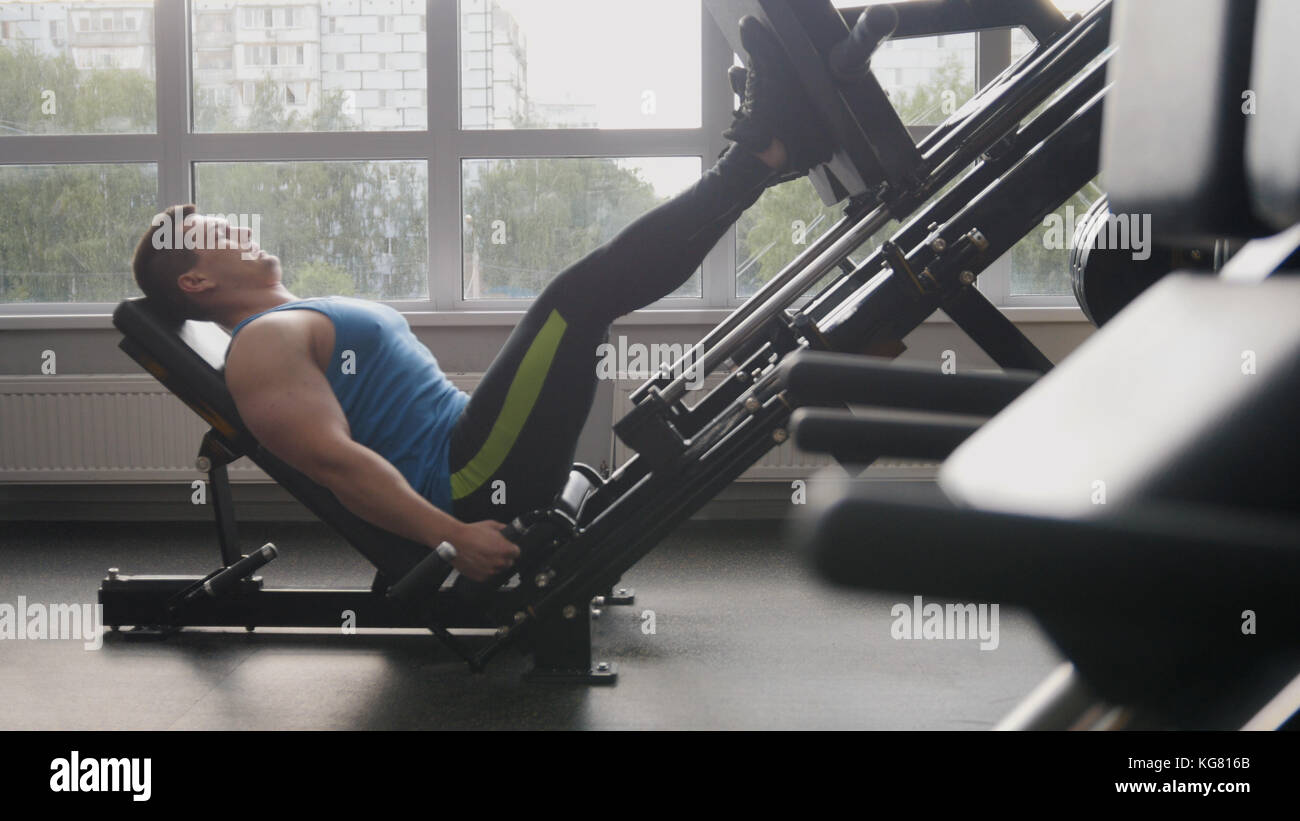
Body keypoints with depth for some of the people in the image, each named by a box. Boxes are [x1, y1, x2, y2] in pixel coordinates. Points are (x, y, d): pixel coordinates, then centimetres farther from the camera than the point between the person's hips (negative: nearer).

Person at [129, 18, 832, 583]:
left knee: (590, 290, 14)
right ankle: (763, 151, -11)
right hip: (468, 483, -10)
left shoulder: (308, 323, 27)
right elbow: (334, 460, -18)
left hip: (468, 456, 10)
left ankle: (766, 149, 6)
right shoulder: (262, 345, -5)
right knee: (580, 292, -20)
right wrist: (452, 538, -27)